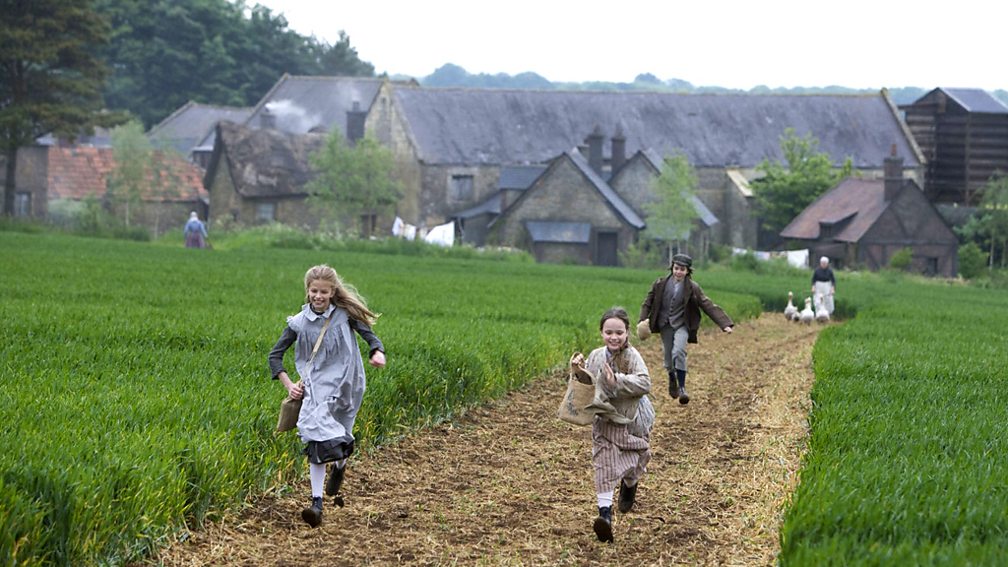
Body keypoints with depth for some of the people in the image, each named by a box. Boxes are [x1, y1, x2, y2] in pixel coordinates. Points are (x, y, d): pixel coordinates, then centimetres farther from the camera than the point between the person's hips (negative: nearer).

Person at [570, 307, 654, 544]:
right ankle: (605, 513, -17)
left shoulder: (632, 356, -16)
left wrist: (617, 381, -36)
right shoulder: (596, 357, -2)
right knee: (605, 464, -11)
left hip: (632, 421, -2)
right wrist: (579, 370, -7)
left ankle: (629, 485, 50)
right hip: (604, 420, 2)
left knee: (631, 465, 14)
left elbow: (644, 383, -29)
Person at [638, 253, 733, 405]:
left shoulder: (692, 288, -6)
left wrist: (724, 324, -15)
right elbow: (647, 303, 7)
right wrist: (644, 319, -11)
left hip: (682, 325, -2)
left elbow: (708, 306, -8)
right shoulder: (660, 284, -2)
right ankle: (672, 380, 39)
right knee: (668, 357, 7)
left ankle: (682, 387, -18)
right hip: (665, 325, 2)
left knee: (678, 352, -25)